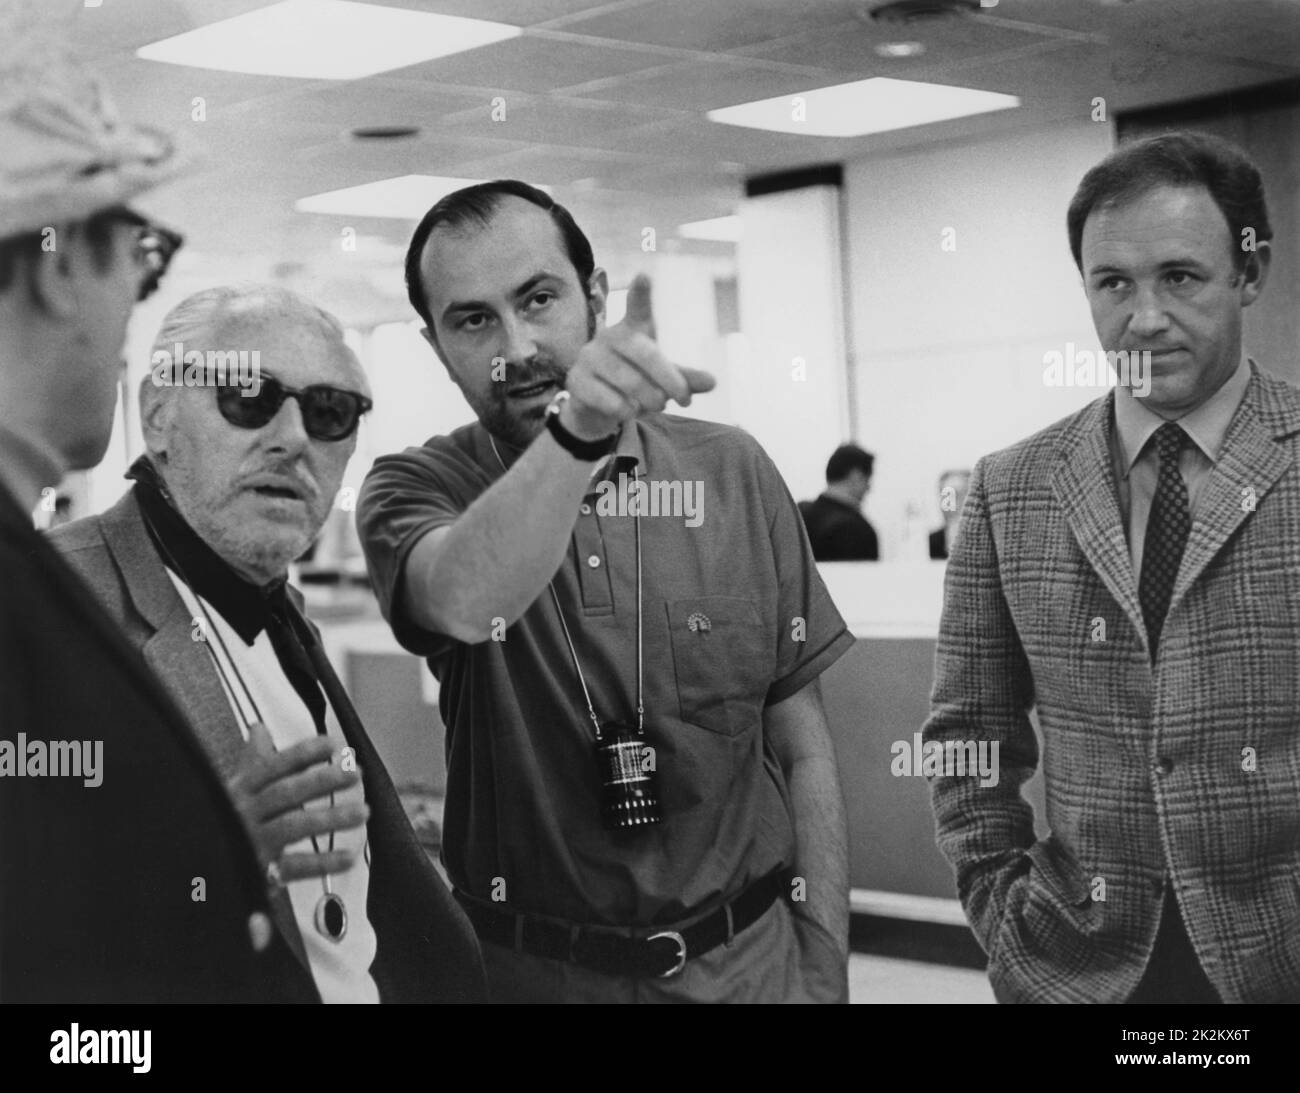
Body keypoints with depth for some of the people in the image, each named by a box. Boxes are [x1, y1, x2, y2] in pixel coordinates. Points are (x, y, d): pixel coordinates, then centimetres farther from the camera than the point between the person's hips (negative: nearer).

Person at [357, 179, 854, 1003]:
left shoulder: (732, 472, -3)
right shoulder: (417, 490, -6)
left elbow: (804, 750, 1)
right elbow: (465, 600, -31)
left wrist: (826, 973, -2)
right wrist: (573, 434, -44)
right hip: (530, 969, -1)